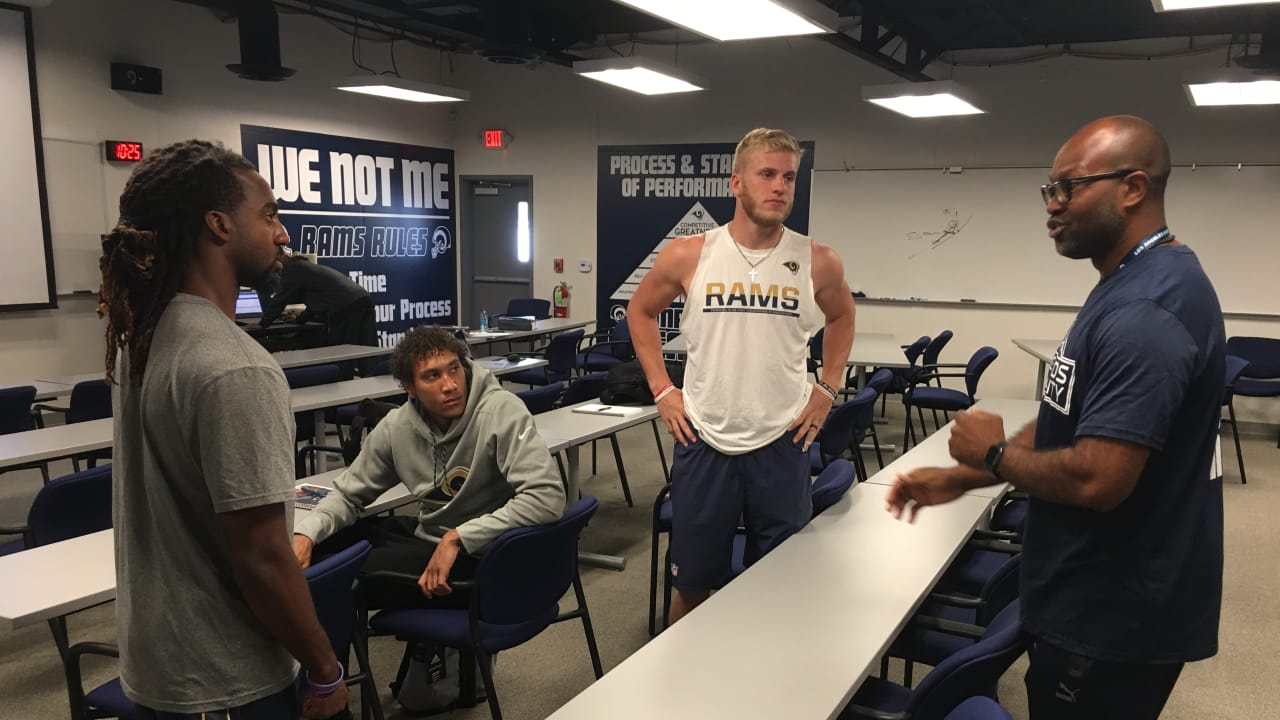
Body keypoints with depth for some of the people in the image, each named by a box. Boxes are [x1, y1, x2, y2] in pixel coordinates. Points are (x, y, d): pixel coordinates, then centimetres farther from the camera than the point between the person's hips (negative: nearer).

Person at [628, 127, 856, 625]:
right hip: (703, 440, 0)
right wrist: (661, 388, 3)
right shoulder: (687, 256, -6)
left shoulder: (818, 263, -4)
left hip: (781, 443, 1)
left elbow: (841, 317, 16)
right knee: (692, 582, 12)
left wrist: (827, 389, 7)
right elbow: (640, 311, 10)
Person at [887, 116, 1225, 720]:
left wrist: (994, 454, -13)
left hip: (1113, 616, -10)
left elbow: (1095, 478, -31)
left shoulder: (1146, 310, -26)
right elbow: (1067, 427, 13)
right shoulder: (1139, 284, 9)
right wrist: (959, 479, 7)